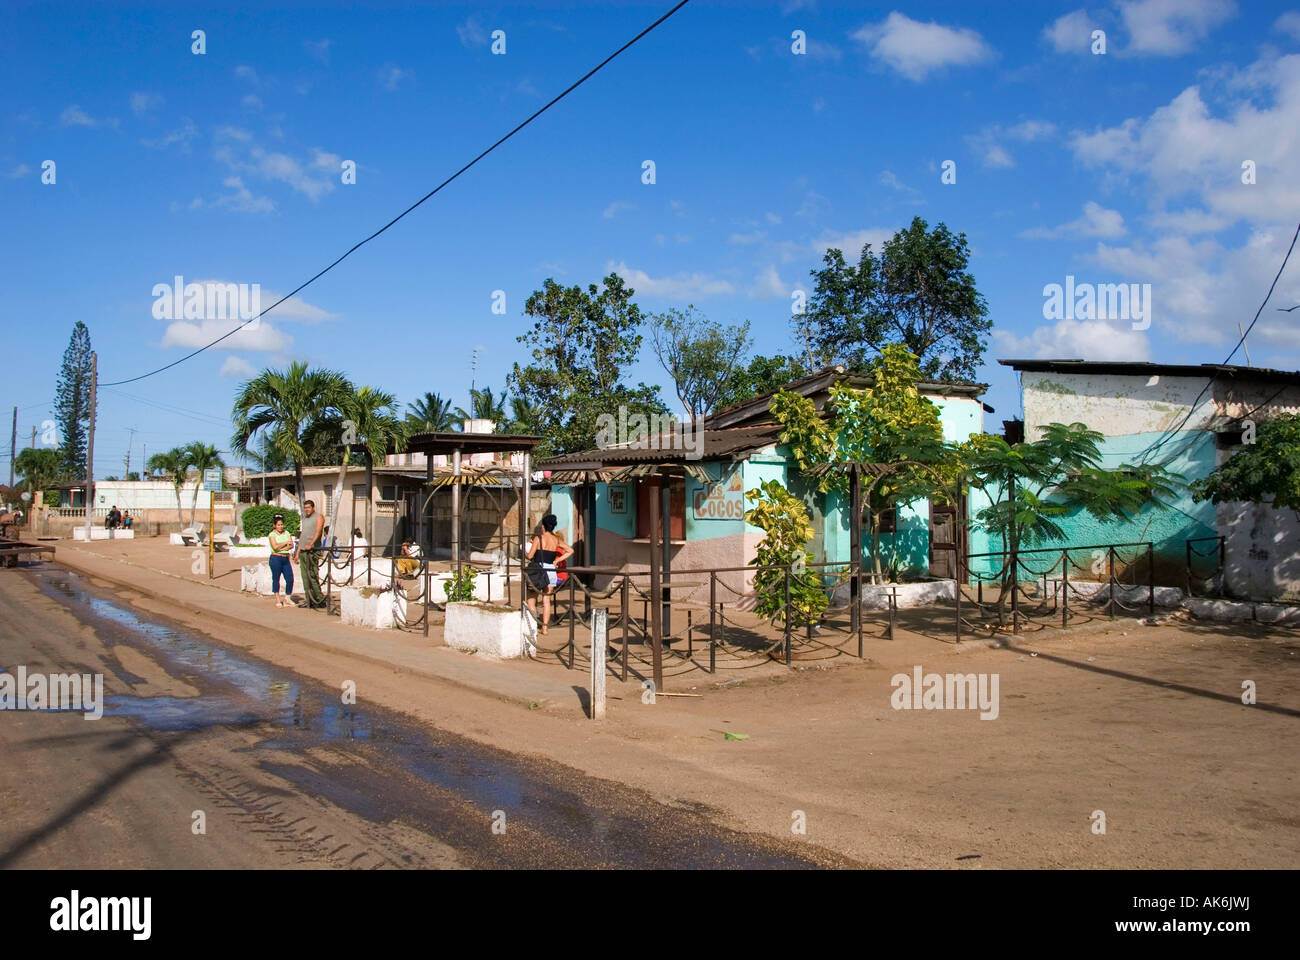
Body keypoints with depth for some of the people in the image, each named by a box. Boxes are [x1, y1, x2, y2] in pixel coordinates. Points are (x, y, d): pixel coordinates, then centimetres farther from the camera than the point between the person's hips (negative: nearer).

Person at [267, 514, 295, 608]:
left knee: (290, 579, -3)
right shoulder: (272, 534, -1)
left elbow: (291, 545, 1)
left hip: (286, 559, 4)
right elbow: (275, 547, -15)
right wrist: (286, 543, -6)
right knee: (276, 579, 0)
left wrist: (281, 548, -12)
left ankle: (286, 599, 9)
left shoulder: (287, 533, 13)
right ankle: (277, 600, 6)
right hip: (276, 558, -4)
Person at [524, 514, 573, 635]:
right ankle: (545, 628, 8)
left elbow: (530, 556, -9)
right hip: (551, 570, 4)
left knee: (531, 598, 9)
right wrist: (556, 561, 11)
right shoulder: (556, 540, 7)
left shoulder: (538, 538, -7)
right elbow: (570, 551, 13)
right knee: (546, 600, 10)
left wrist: (525, 554, 13)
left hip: (538, 570, -4)